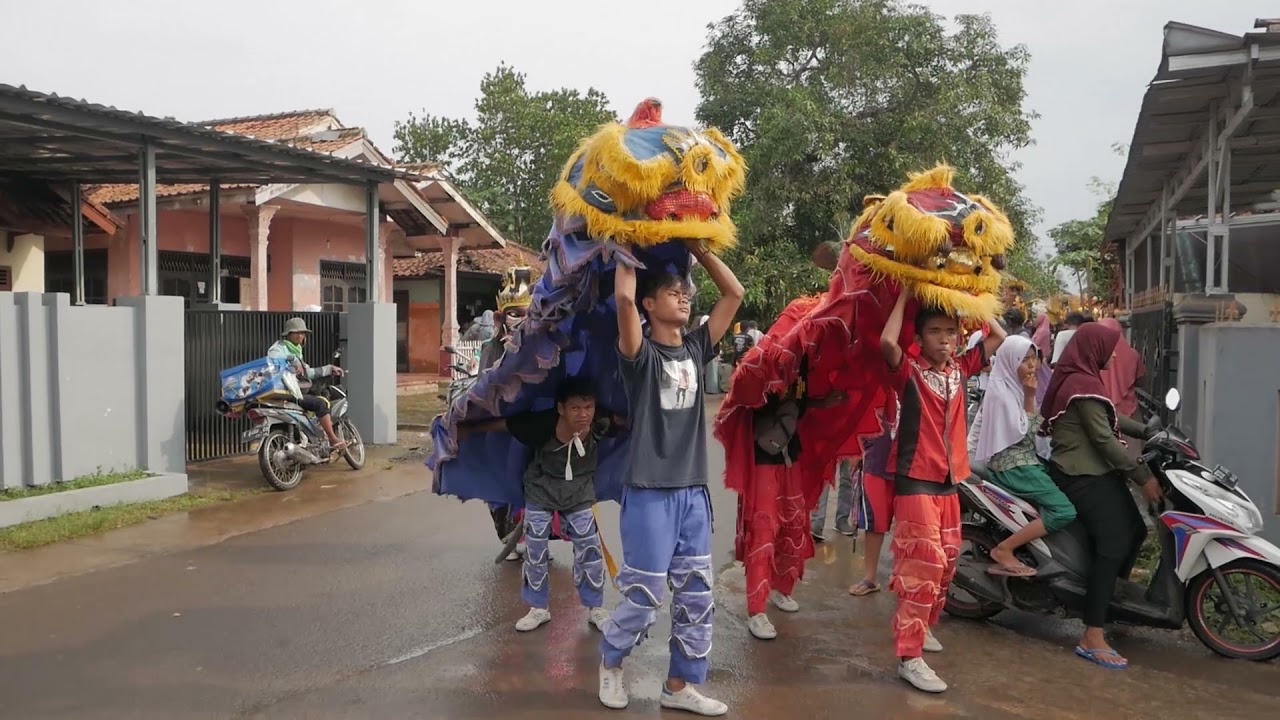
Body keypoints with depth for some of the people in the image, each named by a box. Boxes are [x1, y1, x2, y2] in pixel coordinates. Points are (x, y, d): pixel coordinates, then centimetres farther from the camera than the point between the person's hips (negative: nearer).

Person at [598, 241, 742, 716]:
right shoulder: (641, 354, -7)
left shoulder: (695, 348, 8)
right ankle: (610, 662, 30)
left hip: (693, 492, 6)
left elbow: (734, 293, 10)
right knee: (644, 596, 3)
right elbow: (623, 298, -25)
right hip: (649, 493, -6)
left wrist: (698, 249, 8)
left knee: (696, 596, 10)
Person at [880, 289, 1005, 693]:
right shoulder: (909, 371, -9)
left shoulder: (960, 369, 9)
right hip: (915, 480, -7)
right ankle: (909, 656, -10)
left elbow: (999, 337, 18)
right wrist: (905, 295, -17)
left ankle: (923, 625, 36)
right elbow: (887, 342, -30)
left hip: (949, 480, 7)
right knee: (924, 563, -13)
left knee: (947, 560, 16)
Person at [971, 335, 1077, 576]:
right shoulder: (1000, 391, -15)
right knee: (1065, 512, -18)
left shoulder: (1015, 386, 13)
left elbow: (1036, 428, 15)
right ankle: (1003, 549, -15)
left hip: (1025, 460, 10)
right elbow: (1021, 432, -18)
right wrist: (1030, 397, -16)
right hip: (1012, 466, -10)